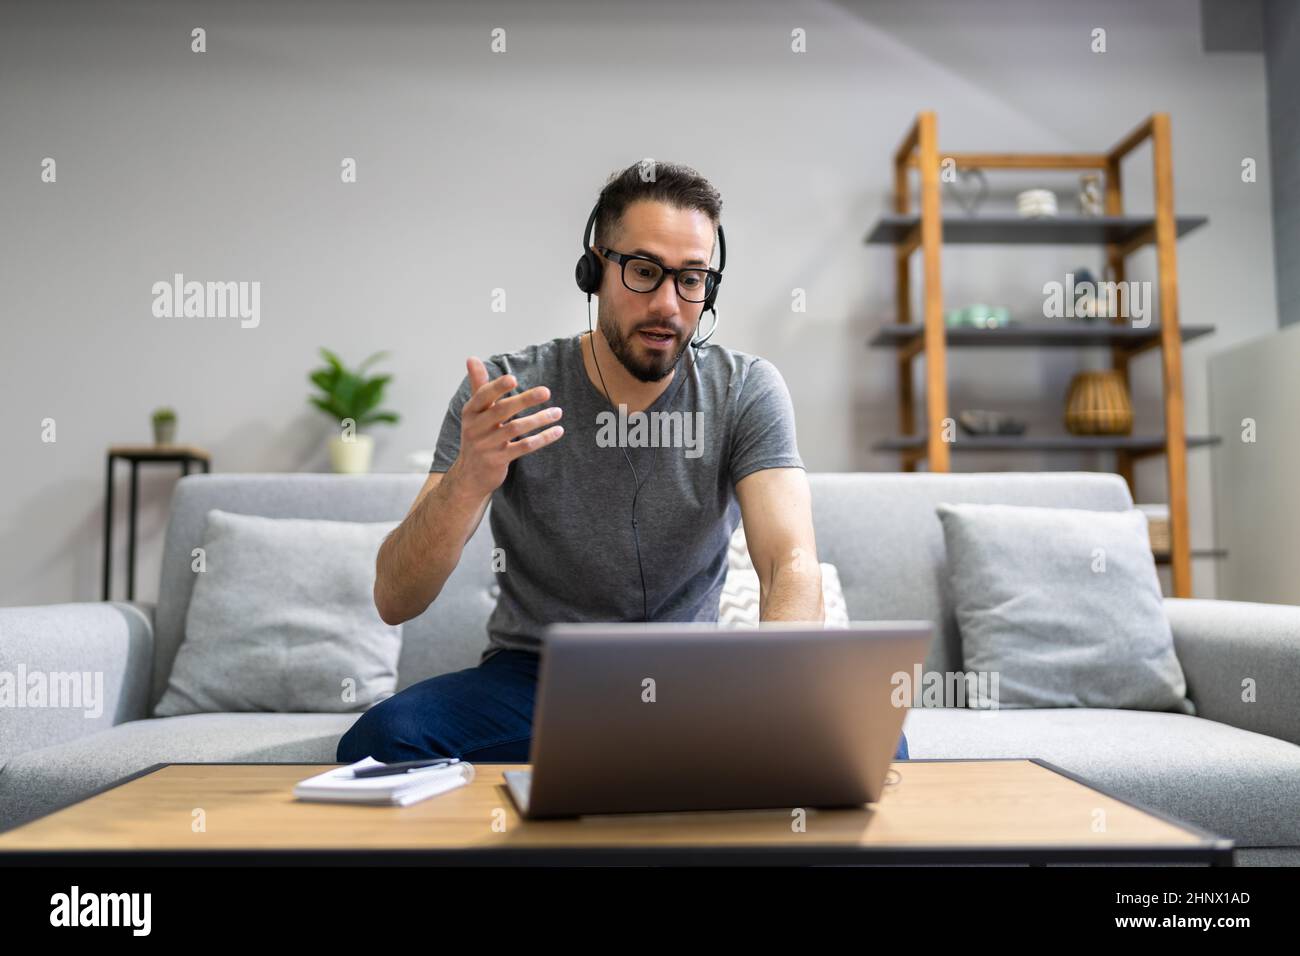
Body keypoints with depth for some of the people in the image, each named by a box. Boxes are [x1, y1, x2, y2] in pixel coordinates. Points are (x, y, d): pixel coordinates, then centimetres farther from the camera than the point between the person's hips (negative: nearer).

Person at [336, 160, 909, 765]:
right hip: (532, 675, 0)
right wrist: (467, 483, -36)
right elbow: (394, 602, -14)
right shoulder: (504, 393, -10)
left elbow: (792, 565, -18)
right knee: (382, 738, -29)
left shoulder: (746, 392, -6)